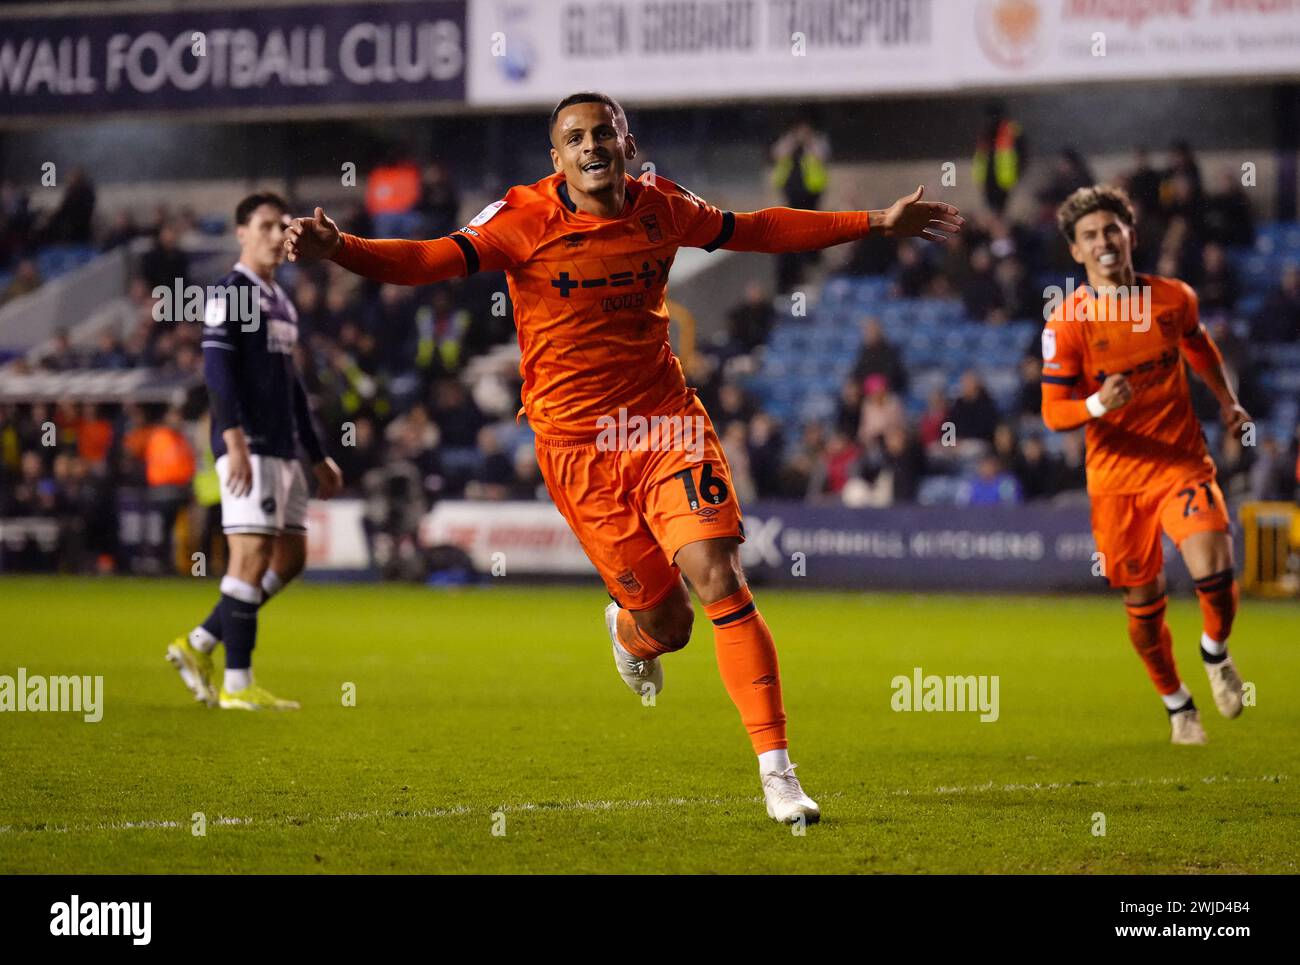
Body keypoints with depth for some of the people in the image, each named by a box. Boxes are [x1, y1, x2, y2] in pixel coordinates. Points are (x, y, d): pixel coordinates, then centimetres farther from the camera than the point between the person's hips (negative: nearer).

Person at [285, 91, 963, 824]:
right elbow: (428, 261, -20)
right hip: (578, 447, -2)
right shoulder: (525, 219, -9)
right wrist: (336, 248, -38)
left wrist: (877, 223, 20)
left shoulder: (660, 207, 2)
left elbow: (754, 231, 18)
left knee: (721, 582, -15)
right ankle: (628, 632, 42)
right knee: (665, 623, 0)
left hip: (668, 425, 2)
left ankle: (776, 767, -8)